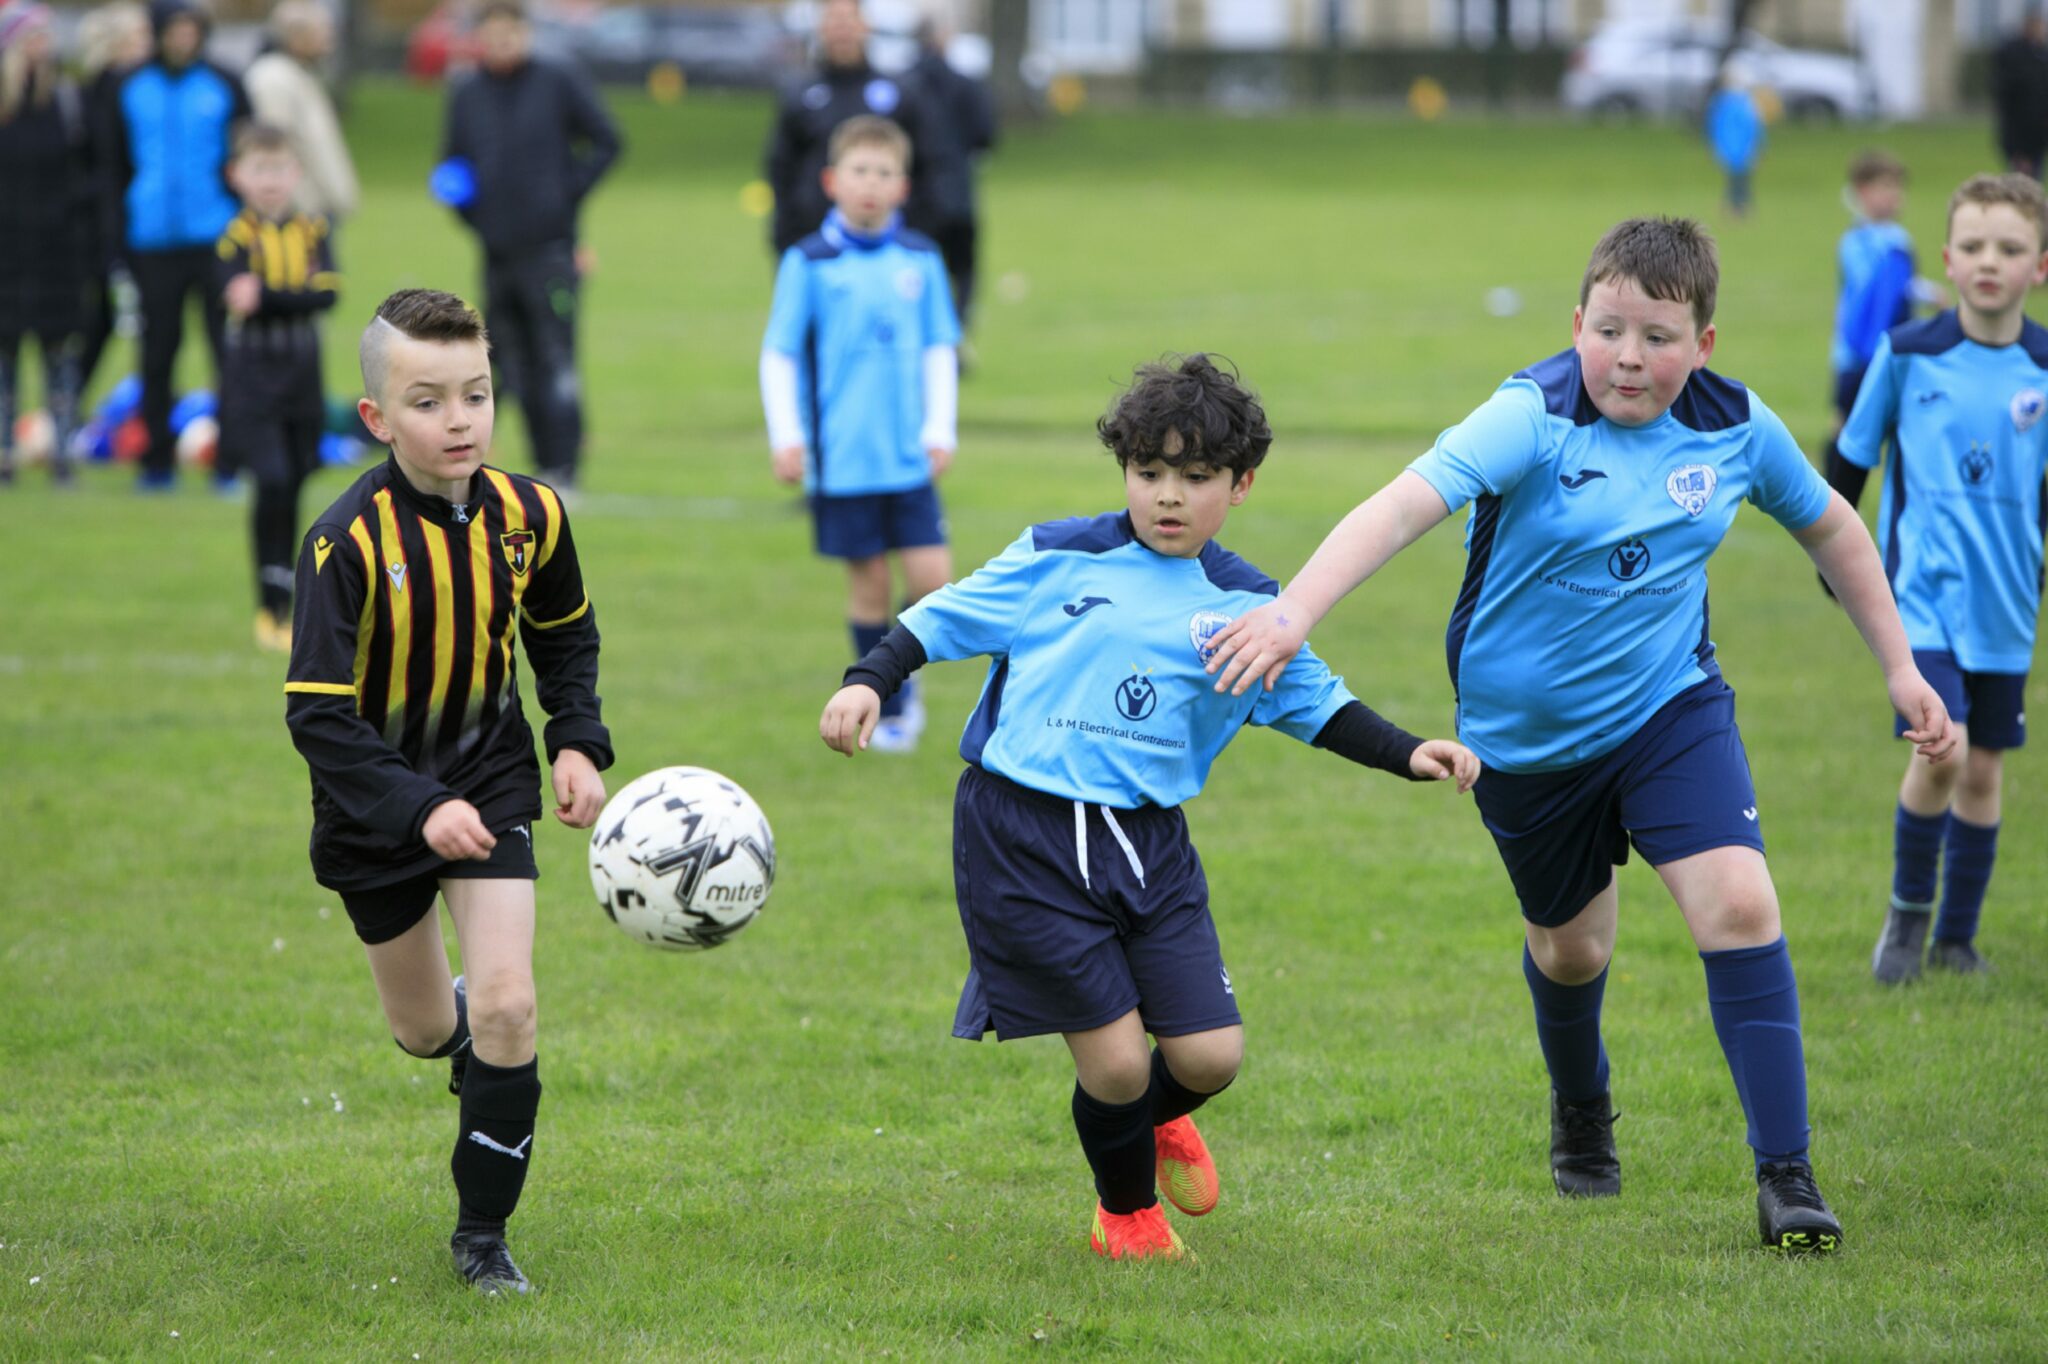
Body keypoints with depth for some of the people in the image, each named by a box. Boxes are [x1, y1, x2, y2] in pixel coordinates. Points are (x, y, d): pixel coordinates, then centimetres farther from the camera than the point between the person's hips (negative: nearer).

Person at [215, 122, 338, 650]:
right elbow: (239, 296, -19)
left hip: (303, 381, 4)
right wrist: (297, 297, -26)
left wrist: (267, 298, -21)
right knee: (272, 482, -16)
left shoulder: (313, 232, 7)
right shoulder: (238, 237, -5)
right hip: (252, 381, -4)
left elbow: (327, 293, -9)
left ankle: (282, 602, 19)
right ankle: (272, 610, -12)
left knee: (291, 490, 8)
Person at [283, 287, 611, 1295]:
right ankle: (463, 1028, 52)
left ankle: (483, 1230, 3)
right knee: (425, 1031, 12)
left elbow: (565, 637, 11)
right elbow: (317, 713, -25)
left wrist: (579, 743, -3)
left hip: (490, 784, 2)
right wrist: (418, 810, -34)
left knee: (506, 1004, -13)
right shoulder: (348, 542, -24)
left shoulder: (526, 513, -10)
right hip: (376, 805, -2)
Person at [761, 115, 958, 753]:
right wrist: (785, 436, -6)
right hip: (840, 457, -2)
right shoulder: (809, 263, -5)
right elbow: (778, 355, -1)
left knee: (932, 575, -4)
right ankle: (886, 708, 17)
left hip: (908, 456, 2)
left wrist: (940, 429, 4)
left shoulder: (920, 260, 4)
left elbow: (939, 349, 11)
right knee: (867, 581, 4)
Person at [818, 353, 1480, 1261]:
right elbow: (948, 617, 5)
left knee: (1210, 1057, -2)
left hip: (1148, 842, 3)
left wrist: (1409, 756, 6)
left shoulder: (1247, 611, 8)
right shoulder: (1058, 559, 0)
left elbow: (1315, 703, 17)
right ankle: (1126, 1212, 24)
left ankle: (1158, 1119, 38)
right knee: (1116, 1058, -7)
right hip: (1022, 836, -3)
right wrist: (868, 683, -8)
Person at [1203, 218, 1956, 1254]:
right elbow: (1404, 505, -37)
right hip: (1528, 730, -1)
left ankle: (1784, 1175, -12)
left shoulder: (1736, 429, -10)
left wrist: (1899, 667, 13)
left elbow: (1830, 527, 9)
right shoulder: (1533, 419, -23)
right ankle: (1581, 1109, 51)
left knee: (1739, 903, -19)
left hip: (1672, 705, 1)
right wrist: (1293, 611, -51)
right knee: (1570, 946, 16)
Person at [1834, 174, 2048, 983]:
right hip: (1922, 590, -3)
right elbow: (1852, 454, 7)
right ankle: (1908, 910, 5)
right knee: (1940, 749, -17)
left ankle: (1956, 939, 22)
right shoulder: (1908, 355, -5)